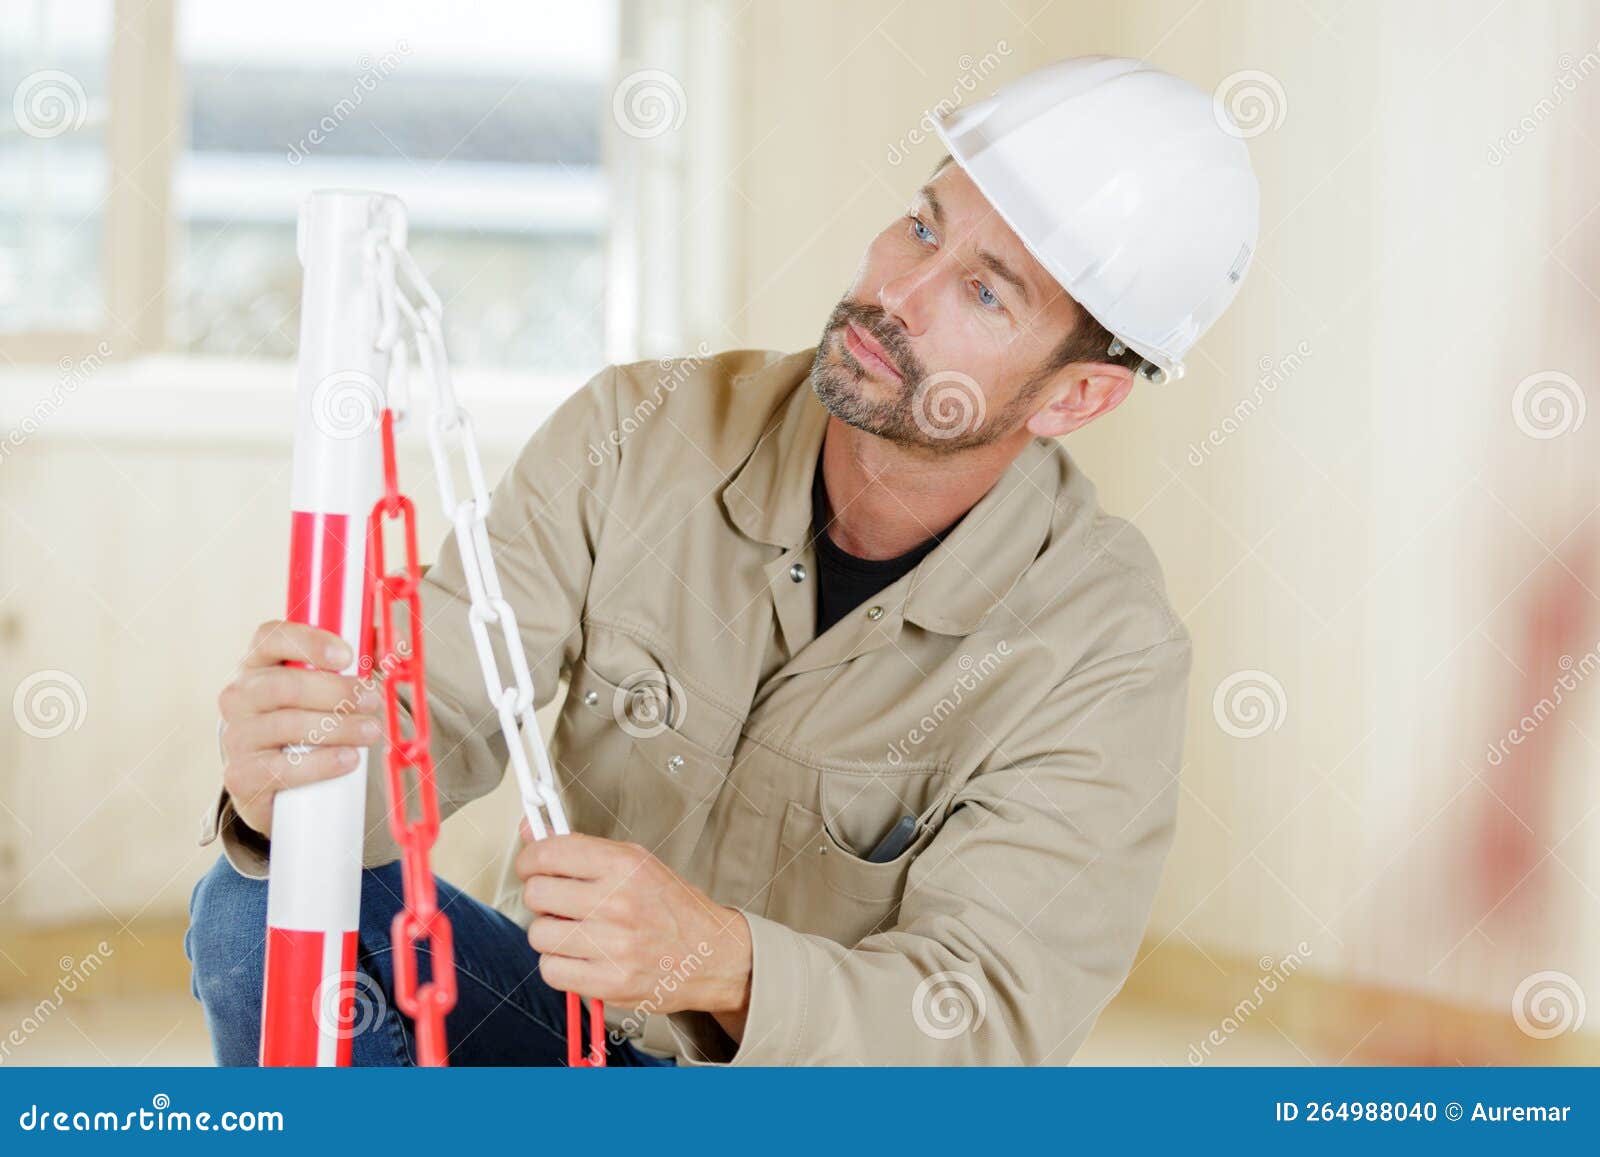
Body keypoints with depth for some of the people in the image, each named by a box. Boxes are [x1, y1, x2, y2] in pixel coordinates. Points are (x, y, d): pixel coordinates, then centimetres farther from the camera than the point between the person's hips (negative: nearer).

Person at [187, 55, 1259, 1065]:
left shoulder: (1108, 655, -20)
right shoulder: (640, 433, -12)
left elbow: (991, 1015, -26)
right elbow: (434, 712, -16)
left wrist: (723, 964, -46)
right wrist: (290, 778, -42)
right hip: (569, 1019, 3)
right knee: (267, 903, -20)